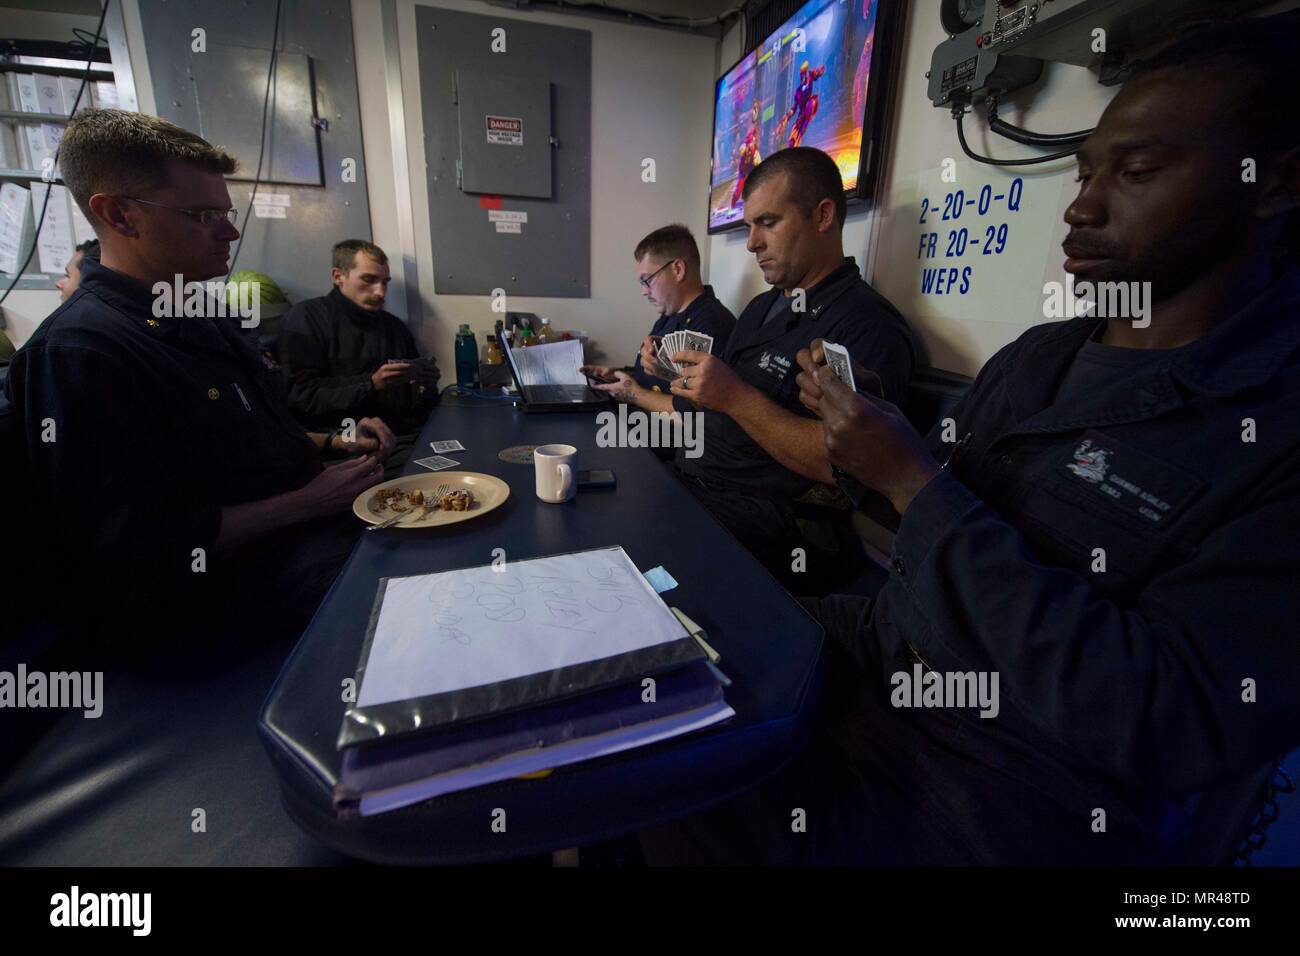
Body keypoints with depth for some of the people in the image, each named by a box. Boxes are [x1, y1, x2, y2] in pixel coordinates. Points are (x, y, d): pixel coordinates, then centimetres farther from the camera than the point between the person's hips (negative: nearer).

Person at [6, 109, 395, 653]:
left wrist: (332, 443, 6)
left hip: (305, 522, 9)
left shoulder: (199, 317, 15)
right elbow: (143, 547, -19)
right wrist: (306, 502, -17)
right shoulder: (79, 352, -16)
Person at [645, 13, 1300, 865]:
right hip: (883, 652, 7)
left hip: (1016, 793, -6)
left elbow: (1171, 729, -26)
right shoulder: (1033, 356, 5)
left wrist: (912, 481, -26)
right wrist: (863, 432, -10)